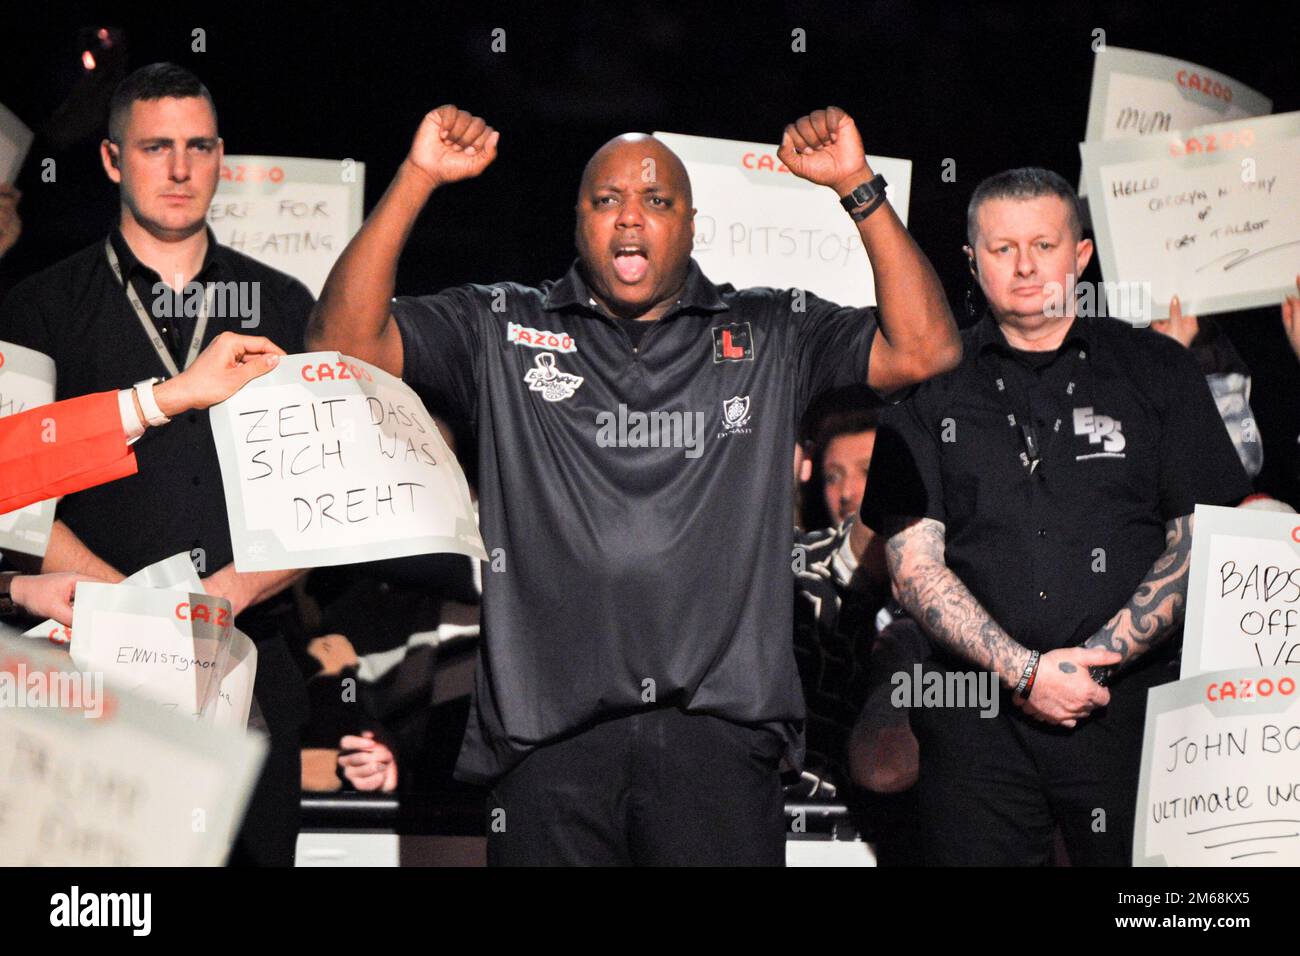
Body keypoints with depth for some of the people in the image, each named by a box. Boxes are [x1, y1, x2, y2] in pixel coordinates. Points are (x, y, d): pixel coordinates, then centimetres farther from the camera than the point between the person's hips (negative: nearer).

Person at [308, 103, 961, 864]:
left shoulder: (768, 336, 14)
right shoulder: (502, 330, 12)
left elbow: (925, 349, 4)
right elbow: (343, 341, 3)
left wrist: (858, 187, -3)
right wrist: (418, 178, -4)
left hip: (719, 735, 0)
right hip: (550, 737, 0)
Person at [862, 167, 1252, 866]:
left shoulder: (1158, 370, 8)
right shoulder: (932, 386, 9)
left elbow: (1201, 539, 3)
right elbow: (914, 562, 2)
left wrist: (1097, 654, -8)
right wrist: (1024, 671, -10)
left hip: (1130, 703, -1)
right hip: (978, 713, 1)